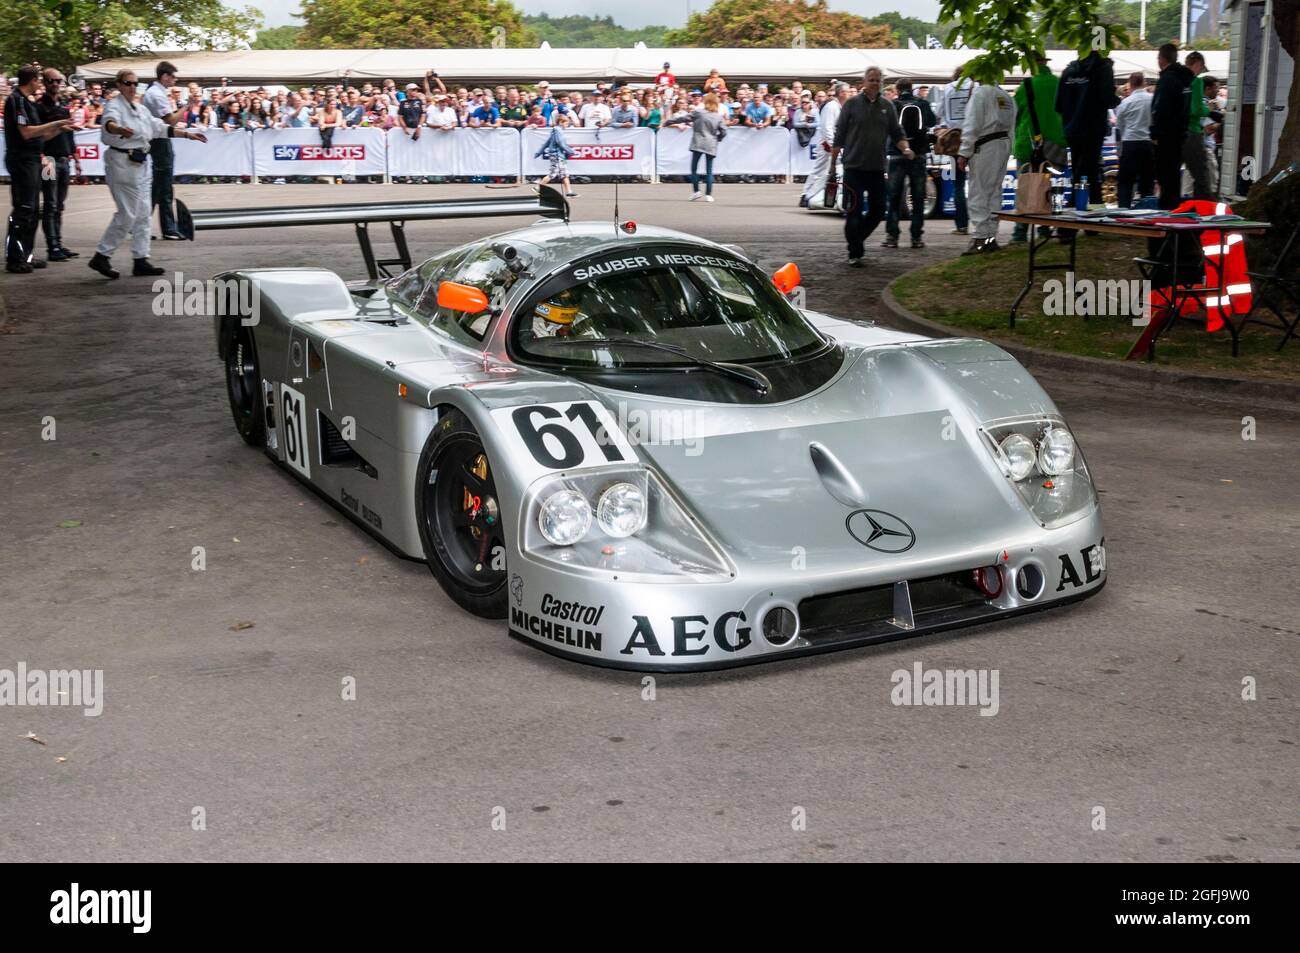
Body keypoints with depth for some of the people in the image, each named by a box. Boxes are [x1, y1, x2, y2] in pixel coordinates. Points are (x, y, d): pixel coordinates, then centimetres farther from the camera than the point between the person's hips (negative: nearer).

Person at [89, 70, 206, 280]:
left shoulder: (140, 109, 17)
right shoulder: (114, 105, -9)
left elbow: (160, 127, 24)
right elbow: (109, 122, -31)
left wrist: (187, 134, 21)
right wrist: (119, 129, -54)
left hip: (140, 164, 9)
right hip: (122, 163, -9)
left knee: (142, 214, 9)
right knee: (127, 214, -11)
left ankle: (141, 260, 14)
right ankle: (101, 257, -4)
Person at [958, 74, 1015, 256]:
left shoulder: (980, 93, -8)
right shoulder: (1006, 96, 16)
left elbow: (972, 125, -13)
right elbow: (1011, 126, 16)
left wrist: (964, 153, -12)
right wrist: (1008, 149, 18)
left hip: (985, 147, -8)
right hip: (1004, 144, 8)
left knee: (979, 195, -6)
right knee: (995, 193, 12)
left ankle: (979, 239, -10)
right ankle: (991, 237, 15)